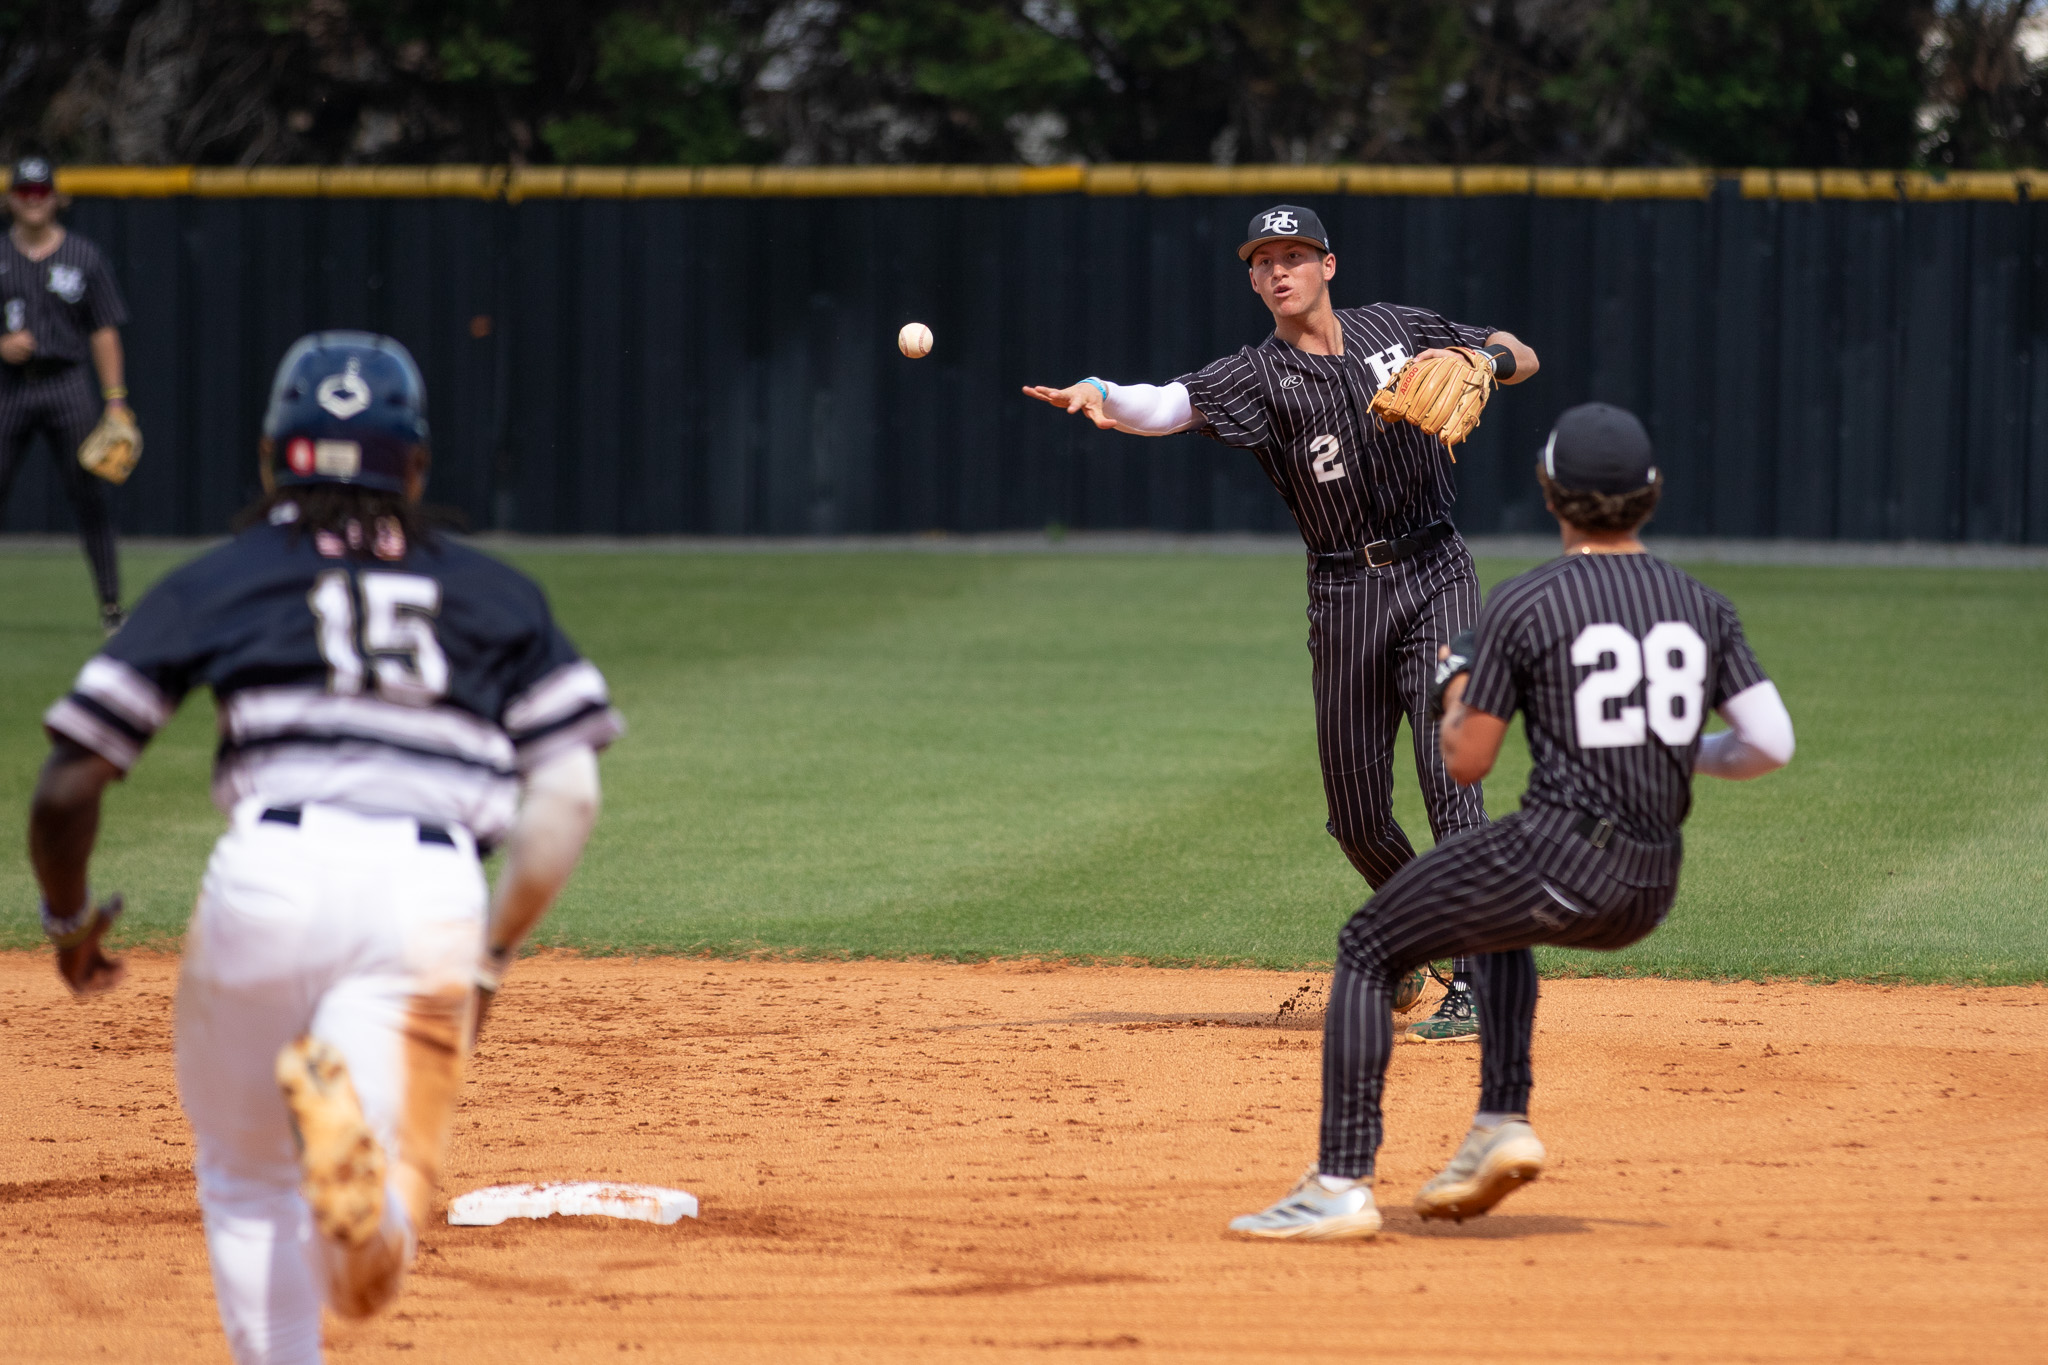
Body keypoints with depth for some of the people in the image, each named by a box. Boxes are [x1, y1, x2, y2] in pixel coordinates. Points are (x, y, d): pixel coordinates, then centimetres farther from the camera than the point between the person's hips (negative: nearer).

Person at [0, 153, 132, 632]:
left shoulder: (83, 257, 6)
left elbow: (105, 332, 4)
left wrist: (115, 399, -3)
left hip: (68, 382, -1)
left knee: (87, 496, -4)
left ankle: (111, 606, -1)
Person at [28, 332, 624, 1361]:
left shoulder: (217, 582, 18)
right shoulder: (495, 594, 23)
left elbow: (68, 786, 14)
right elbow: (569, 796, 11)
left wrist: (69, 919, 32)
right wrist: (490, 959, 19)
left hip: (274, 875, 0)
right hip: (436, 899, 0)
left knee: (246, 1183, 22)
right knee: (368, 1272, -1)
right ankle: (352, 1122, -34)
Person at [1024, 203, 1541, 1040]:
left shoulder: (1397, 328, 5)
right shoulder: (1260, 376, -3)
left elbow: (1523, 358, 13)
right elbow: (1173, 405, -22)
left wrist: (1480, 358, -11)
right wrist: (1105, 398, -44)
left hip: (1435, 574, -1)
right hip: (1344, 595, 1)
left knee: (1450, 777, -14)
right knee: (1355, 812, 5)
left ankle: (1472, 985, -13)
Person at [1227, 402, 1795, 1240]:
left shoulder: (1523, 606, -7)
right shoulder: (1702, 608, 7)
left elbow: (1466, 762, -3)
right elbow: (1773, 744, 2)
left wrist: (1457, 690, 18)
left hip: (1560, 857, -6)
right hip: (1653, 890, 6)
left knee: (1368, 950, 11)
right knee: (1499, 918, 37)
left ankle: (1342, 1186, 1)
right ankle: (1502, 1124, 25)